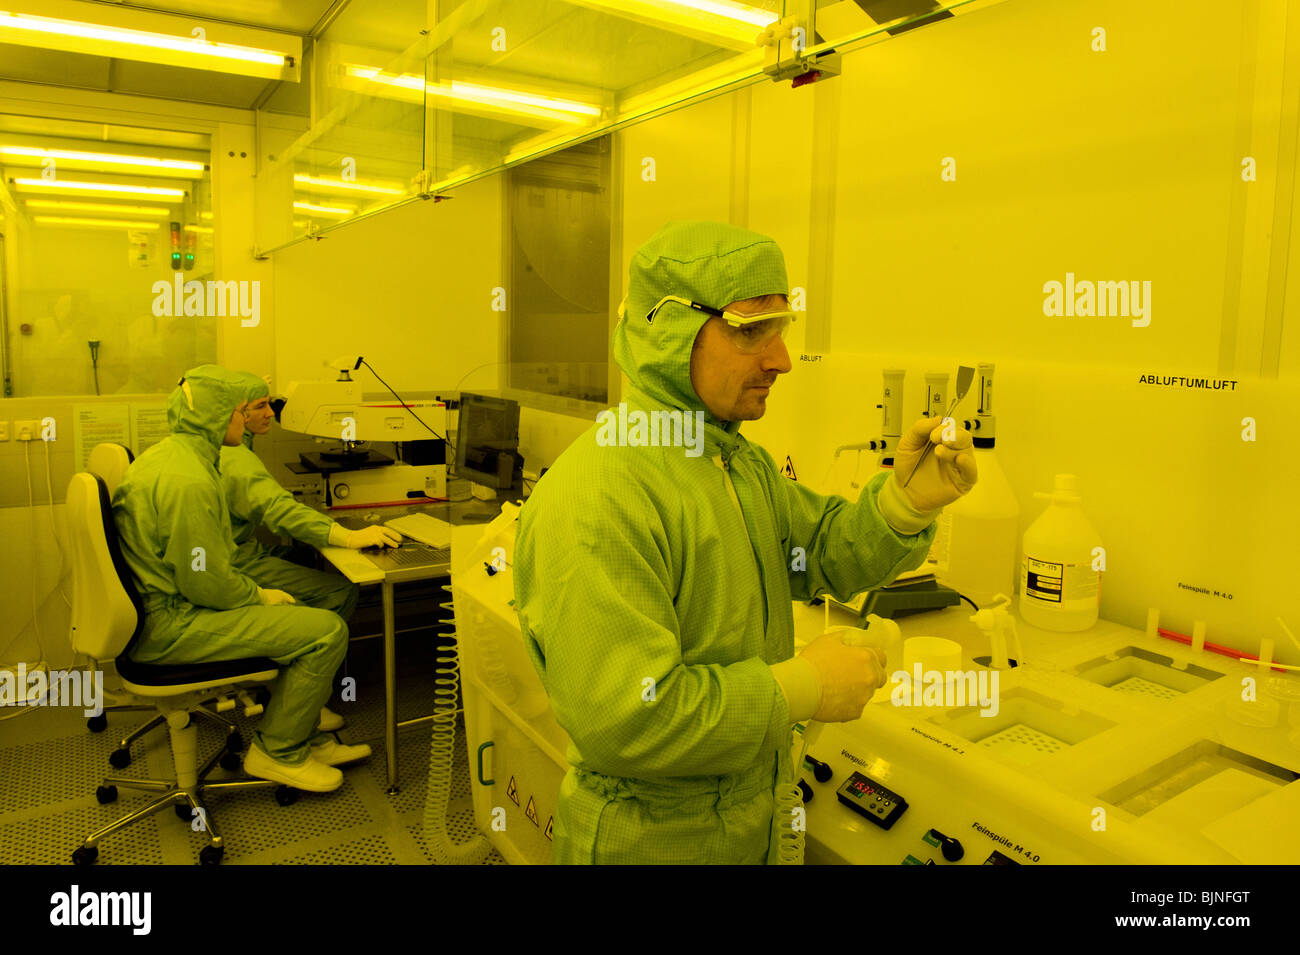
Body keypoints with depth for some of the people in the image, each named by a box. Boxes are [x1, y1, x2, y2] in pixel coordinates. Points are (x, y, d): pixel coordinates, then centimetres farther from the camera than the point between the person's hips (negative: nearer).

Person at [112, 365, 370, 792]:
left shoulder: (166, 453, 11)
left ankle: (302, 738, 22)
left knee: (303, 616, 17)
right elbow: (207, 583, -23)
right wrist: (261, 595, -5)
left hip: (162, 602, 11)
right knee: (328, 631, -15)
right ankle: (277, 751, 3)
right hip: (170, 626, -11)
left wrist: (255, 590, 10)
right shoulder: (189, 480, -24)